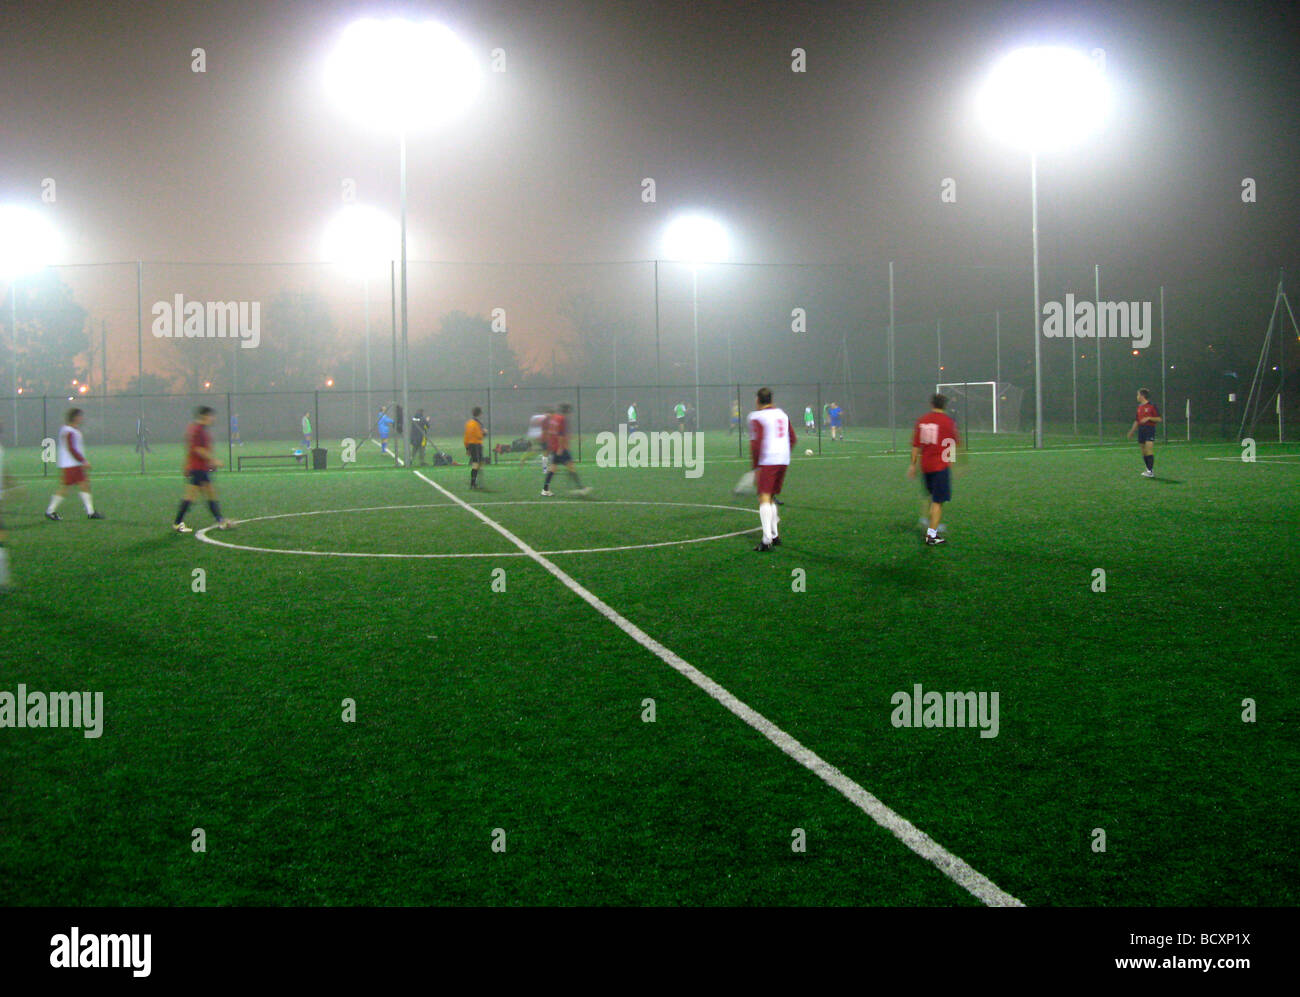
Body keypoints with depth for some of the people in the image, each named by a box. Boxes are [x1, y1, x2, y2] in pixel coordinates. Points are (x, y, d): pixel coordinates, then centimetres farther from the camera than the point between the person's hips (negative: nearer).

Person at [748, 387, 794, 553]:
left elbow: (756, 444, -14)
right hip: (783, 460, 7)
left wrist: (755, 467, -11)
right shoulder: (782, 414, 15)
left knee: (764, 498, -9)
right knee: (770, 497, 19)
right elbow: (793, 439, 19)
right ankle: (775, 535, 23)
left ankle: (766, 540, -19)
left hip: (767, 462, -7)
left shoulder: (756, 417, -7)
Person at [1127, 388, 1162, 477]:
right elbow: (1137, 421, 23)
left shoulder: (1152, 406, -6)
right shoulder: (1139, 407, 15)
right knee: (1144, 451, 7)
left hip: (1150, 429, -7)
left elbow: (1159, 419, -6)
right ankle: (1149, 469, 16)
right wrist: (1131, 431, 21)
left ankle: (1151, 471, -15)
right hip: (1141, 429, 7)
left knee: (1149, 449, -14)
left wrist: (1149, 418, -18)